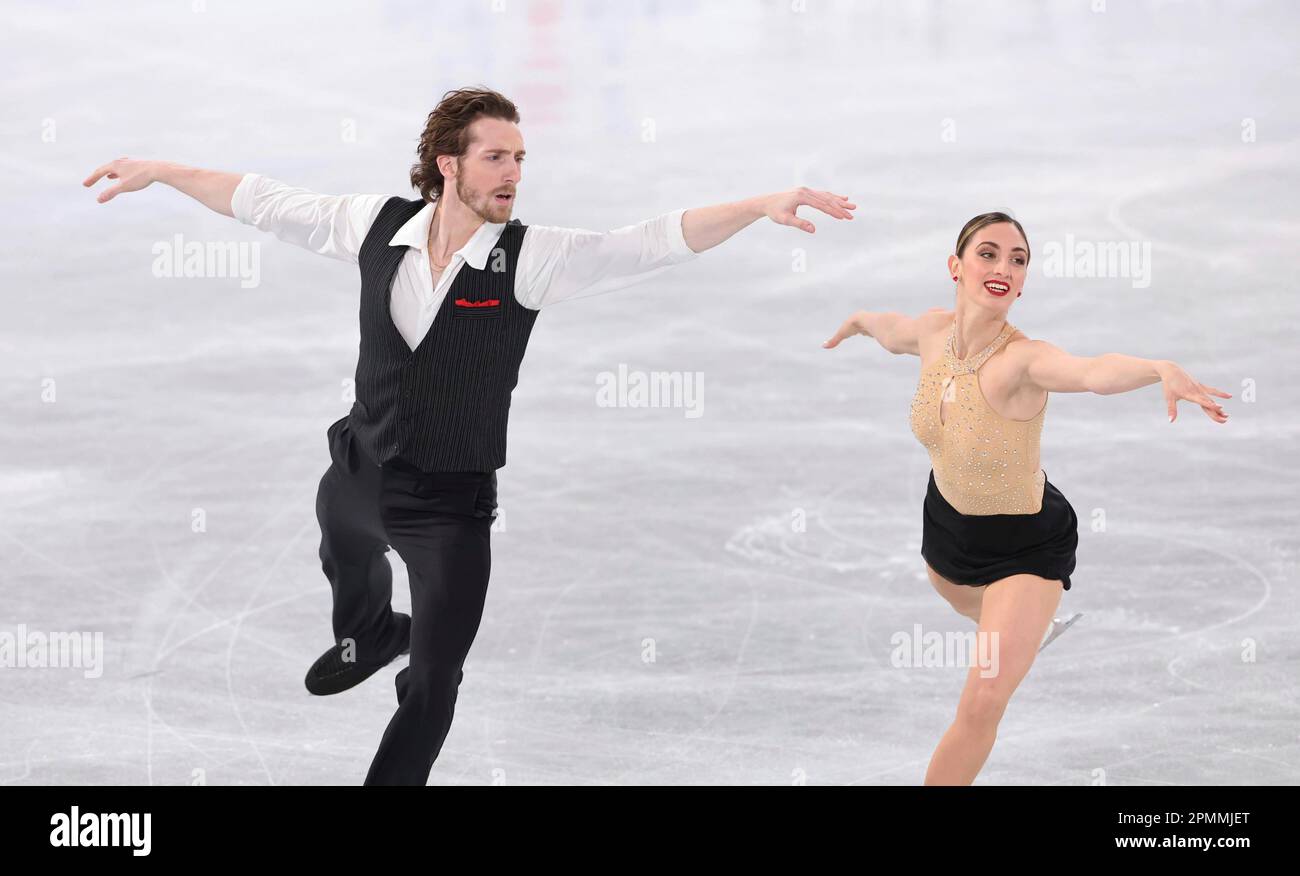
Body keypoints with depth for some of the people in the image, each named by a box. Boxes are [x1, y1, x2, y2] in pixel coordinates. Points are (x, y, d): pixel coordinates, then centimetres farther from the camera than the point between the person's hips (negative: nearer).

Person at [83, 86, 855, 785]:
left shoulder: (531, 257, -19)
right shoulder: (380, 225, -11)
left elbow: (654, 243, -28)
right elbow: (266, 202, 2)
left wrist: (763, 205, -39)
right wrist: (160, 171, 7)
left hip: (451, 503, -2)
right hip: (358, 474, 2)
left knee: (433, 688, 0)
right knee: (346, 559, 31)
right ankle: (371, 636, 65)